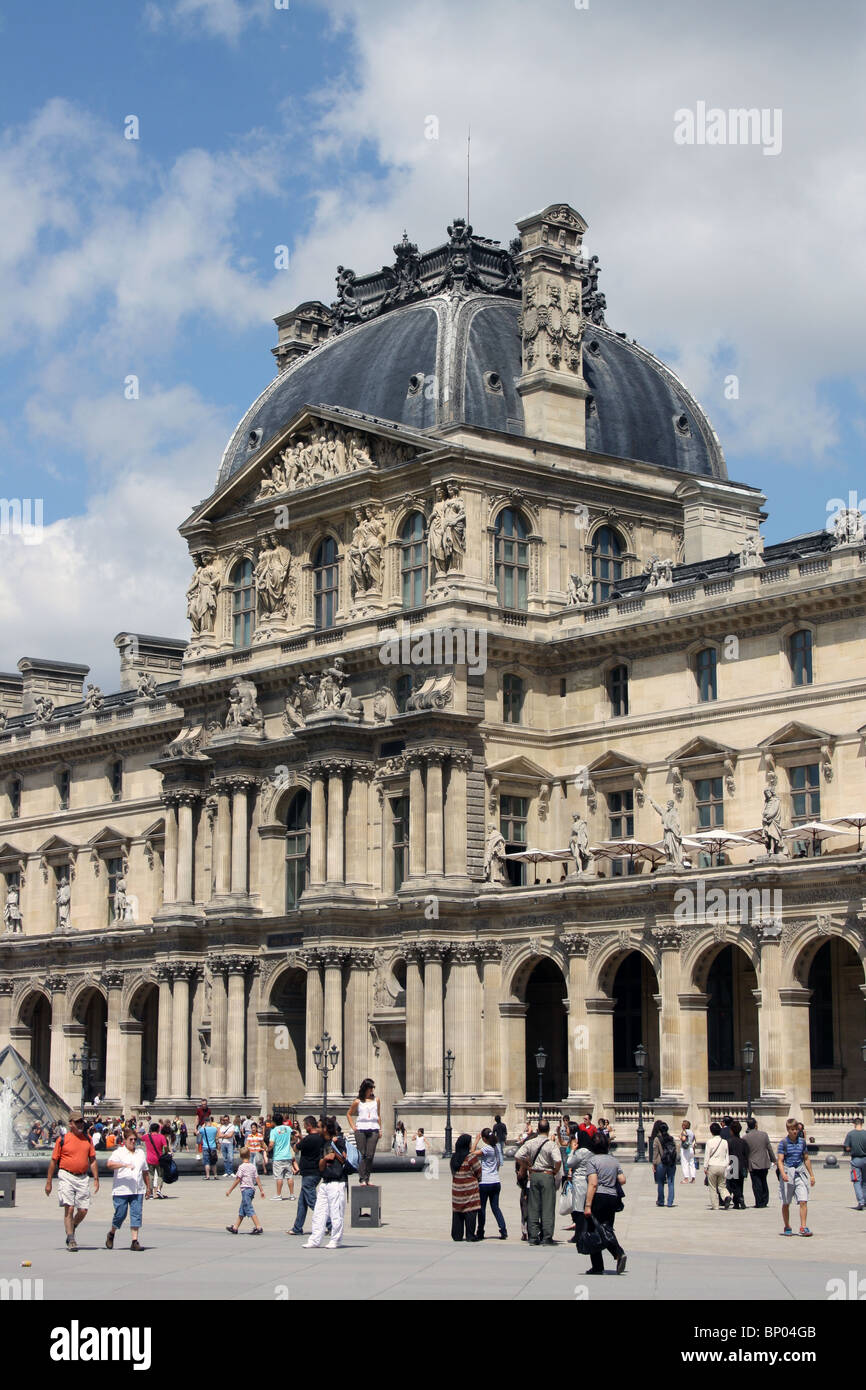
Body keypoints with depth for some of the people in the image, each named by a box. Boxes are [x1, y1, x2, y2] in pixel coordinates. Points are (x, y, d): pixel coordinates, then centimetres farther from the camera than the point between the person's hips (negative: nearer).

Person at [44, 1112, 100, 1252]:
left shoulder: (87, 1139, 11)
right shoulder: (63, 1139, -1)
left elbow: (92, 1160, 15)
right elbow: (53, 1161, 2)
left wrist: (96, 1179, 8)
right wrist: (49, 1182, 1)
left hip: (83, 1178, 4)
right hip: (66, 1176, -4)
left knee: (83, 1210, 1)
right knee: (69, 1208, -11)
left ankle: (71, 1229, 28)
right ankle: (71, 1240, -5)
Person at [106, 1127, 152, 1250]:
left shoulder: (141, 1153, 17)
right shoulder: (118, 1153, -1)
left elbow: (145, 1172, 24)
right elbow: (110, 1164, -21)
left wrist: (148, 1187, 24)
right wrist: (125, 1165, -32)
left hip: (137, 1191, 4)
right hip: (121, 1190, -4)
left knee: (136, 1214, -4)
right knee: (120, 1214, -1)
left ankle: (135, 1241, -2)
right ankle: (111, 1234, 26)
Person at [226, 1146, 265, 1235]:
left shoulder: (242, 1167, -11)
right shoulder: (253, 1166, 8)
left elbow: (237, 1180, -10)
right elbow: (257, 1179, 7)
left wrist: (230, 1190, -3)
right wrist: (262, 1190, 10)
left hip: (245, 1189, -8)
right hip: (252, 1189, 8)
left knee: (249, 1210, -8)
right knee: (242, 1210, 15)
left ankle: (258, 1227, -15)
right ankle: (235, 1227, 22)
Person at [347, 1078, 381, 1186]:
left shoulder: (376, 1100, 13)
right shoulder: (357, 1102, 5)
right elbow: (349, 1114, 15)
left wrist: (380, 1129, 15)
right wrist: (353, 1127, 5)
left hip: (373, 1130, 2)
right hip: (361, 1130, -2)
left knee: (370, 1155, -3)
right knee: (362, 1155, -6)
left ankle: (367, 1179, 3)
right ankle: (361, 1180, -7)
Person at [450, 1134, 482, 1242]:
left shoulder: (454, 1157, 6)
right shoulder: (471, 1157, -13)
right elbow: (478, 1173, -6)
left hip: (457, 1189, 6)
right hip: (470, 1189, -6)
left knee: (457, 1212, 12)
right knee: (470, 1212, 0)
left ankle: (457, 1235, 14)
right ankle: (470, 1235, 1)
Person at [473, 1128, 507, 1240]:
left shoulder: (486, 1149, -15)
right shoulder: (497, 1147, 7)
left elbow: (473, 1153, -17)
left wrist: (476, 1140, -10)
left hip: (484, 1182, -7)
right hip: (496, 1182, 7)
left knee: (481, 1208, 5)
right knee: (495, 1207, 10)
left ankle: (480, 1233, 10)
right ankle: (503, 1231, 0)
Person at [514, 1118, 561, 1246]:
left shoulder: (530, 1143, 1)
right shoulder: (551, 1145, -10)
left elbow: (517, 1156, -4)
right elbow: (558, 1161, -23)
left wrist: (527, 1168, 8)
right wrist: (555, 1172, -4)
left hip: (533, 1176, 4)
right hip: (547, 1176, -4)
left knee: (533, 1207, 9)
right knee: (548, 1207, 0)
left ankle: (533, 1237, 9)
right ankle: (547, 1237, -2)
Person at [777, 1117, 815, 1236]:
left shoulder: (802, 1141, 7)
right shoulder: (783, 1143, -3)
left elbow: (806, 1159, 16)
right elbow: (780, 1160, -8)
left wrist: (811, 1175, 17)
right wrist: (783, 1173, -24)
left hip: (800, 1172, 2)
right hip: (787, 1173, -2)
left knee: (803, 1201, -11)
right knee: (786, 1203, 8)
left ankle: (803, 1227, -10)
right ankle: (787, 1227, 20)